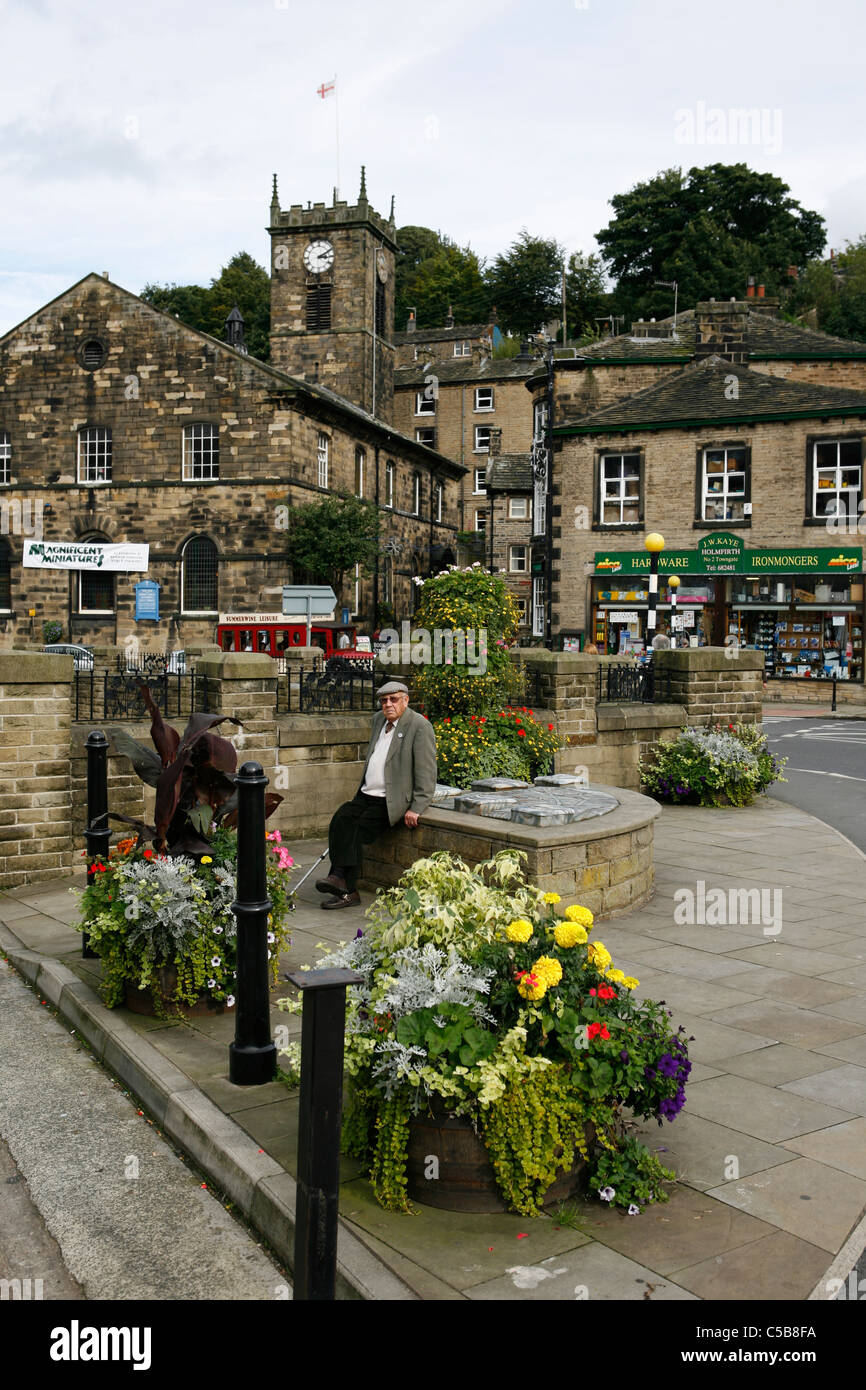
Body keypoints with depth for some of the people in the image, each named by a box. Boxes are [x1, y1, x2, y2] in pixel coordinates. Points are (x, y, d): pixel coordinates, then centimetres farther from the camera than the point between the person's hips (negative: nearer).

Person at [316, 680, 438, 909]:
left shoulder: (420, 726, -8)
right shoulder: (378, 720, 16)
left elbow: (426, 772, -11)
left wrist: (416, 809, -16)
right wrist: (362, 790, 17)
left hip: (393, 801, -7)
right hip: (367, 795, 7)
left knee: (358, 829, -26)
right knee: (340, 820, -18)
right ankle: (347, 890, -24)